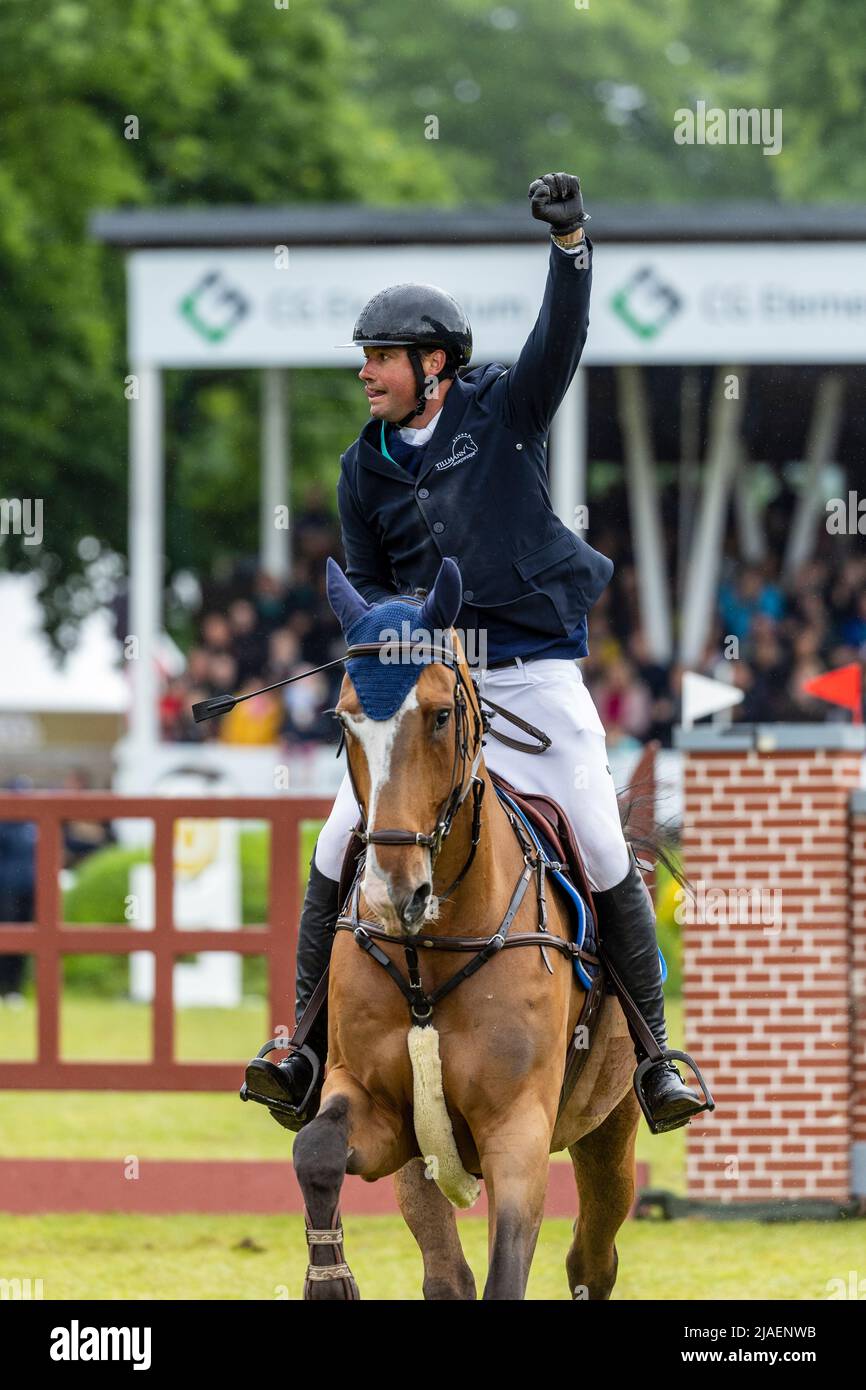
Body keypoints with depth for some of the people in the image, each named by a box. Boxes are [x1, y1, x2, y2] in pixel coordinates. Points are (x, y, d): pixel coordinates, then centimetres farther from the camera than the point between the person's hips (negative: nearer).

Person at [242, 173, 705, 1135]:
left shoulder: (504, 411, 0)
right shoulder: (366, 468, 8)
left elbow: (562, 336, -15)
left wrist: (570, 243, -31)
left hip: (534, 675, -3)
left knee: (607, 861, -6)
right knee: (339, 852, -9)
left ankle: (652, 1055, 7)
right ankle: (309, 1051, -1)